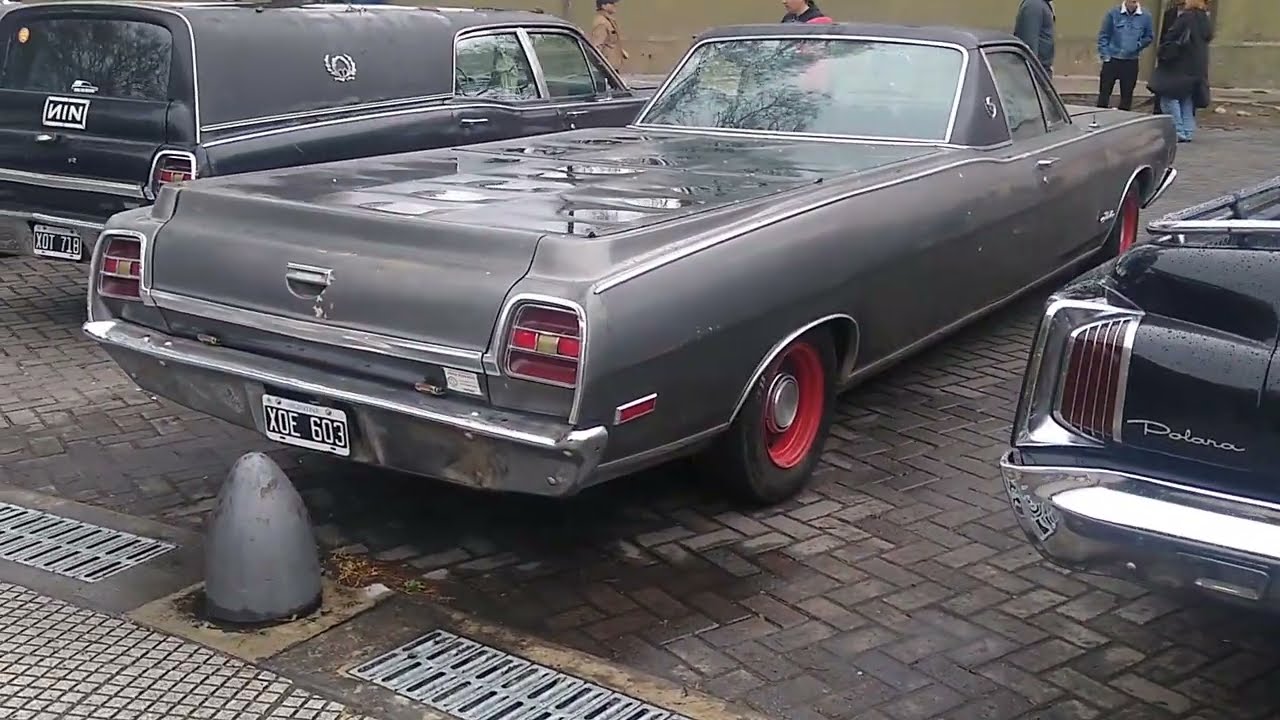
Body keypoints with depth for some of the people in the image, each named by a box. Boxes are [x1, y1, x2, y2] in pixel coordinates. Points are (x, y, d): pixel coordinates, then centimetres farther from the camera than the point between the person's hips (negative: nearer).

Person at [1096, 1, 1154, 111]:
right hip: (1111, 60, -1)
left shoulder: (1146, 17, -3)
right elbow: (1103, 36, -1)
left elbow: (1149, 36, 10)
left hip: (1131, 62, 1)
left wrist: (1138, 46, -5)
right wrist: (1104, 55, -7)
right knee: (1104, 92, 1)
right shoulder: (1113, 13, -7)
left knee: (1127, 95, 7)